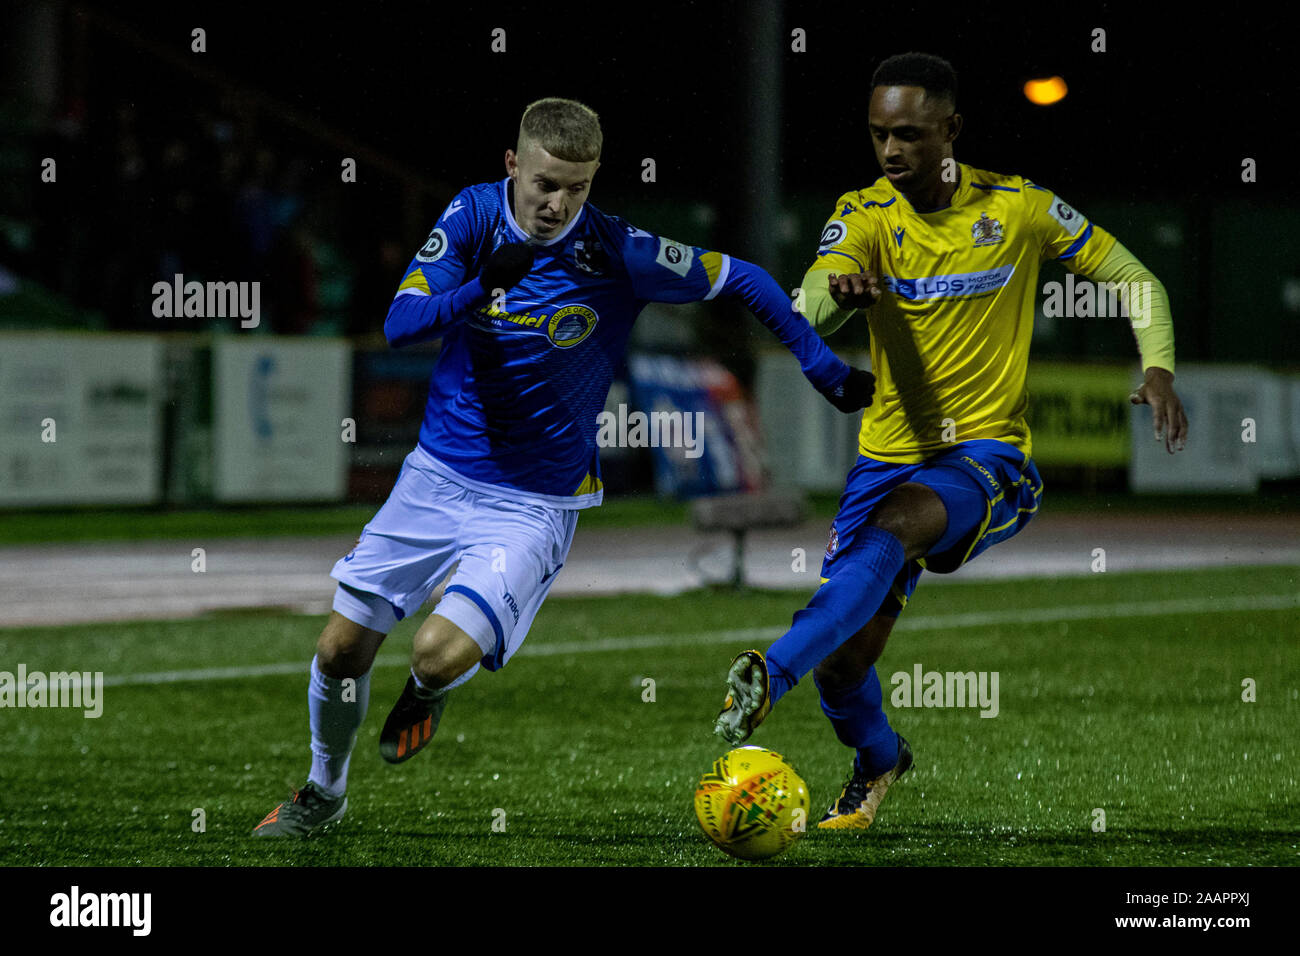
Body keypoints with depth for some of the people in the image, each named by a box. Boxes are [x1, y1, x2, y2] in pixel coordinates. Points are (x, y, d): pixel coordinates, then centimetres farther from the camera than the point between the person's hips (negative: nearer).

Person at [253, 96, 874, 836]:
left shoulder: (615, 253, -16)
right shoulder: (473, 215, -8)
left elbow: (743, 280, -5)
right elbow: (401, 324, -15)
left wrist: (828, 372, -8)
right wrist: (481, 288, -33)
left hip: (534, 503, -3)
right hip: (438, 473, 3)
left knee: (442, 653, -22)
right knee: (342, 648, 3)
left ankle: (427, 694, 17)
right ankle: (325, 790, 32)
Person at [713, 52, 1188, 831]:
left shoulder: (1018, 207, -3)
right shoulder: (864, 215, -2)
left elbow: (1134, 278, 8)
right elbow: (810, 316, -22)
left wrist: (1158, 369, -9)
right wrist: (840, 293, -47)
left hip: (990, 454, -3)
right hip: (891, 452, 3)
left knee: (896, 525, -37)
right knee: (841, 665, -1)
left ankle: (771, 675, -45)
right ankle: (879, 759, 33)